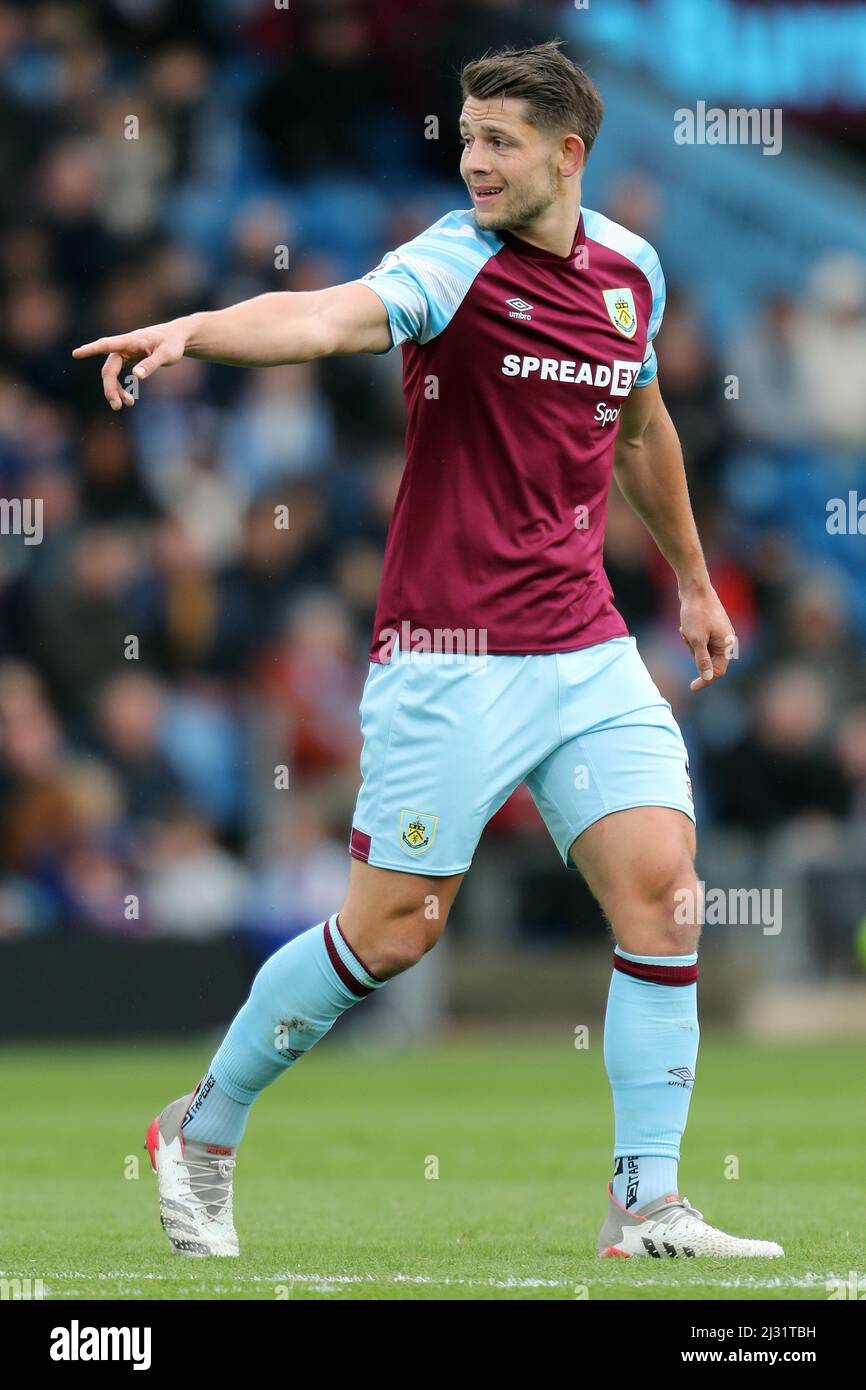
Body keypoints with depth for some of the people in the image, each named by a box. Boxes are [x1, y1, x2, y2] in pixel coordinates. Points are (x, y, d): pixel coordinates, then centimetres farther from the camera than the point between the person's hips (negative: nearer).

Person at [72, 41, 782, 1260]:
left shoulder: (630, 269, 8)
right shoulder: (457, 265, -12)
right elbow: (329, 316, -33)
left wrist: (692, 580, 35)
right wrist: (190, 331, -52)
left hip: (588, 652, 5)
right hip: (450, 657, -5)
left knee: (660, 888, -8)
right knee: (391, 931, -1)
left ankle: (648, 1207, 0)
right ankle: (203, 1132, 21)